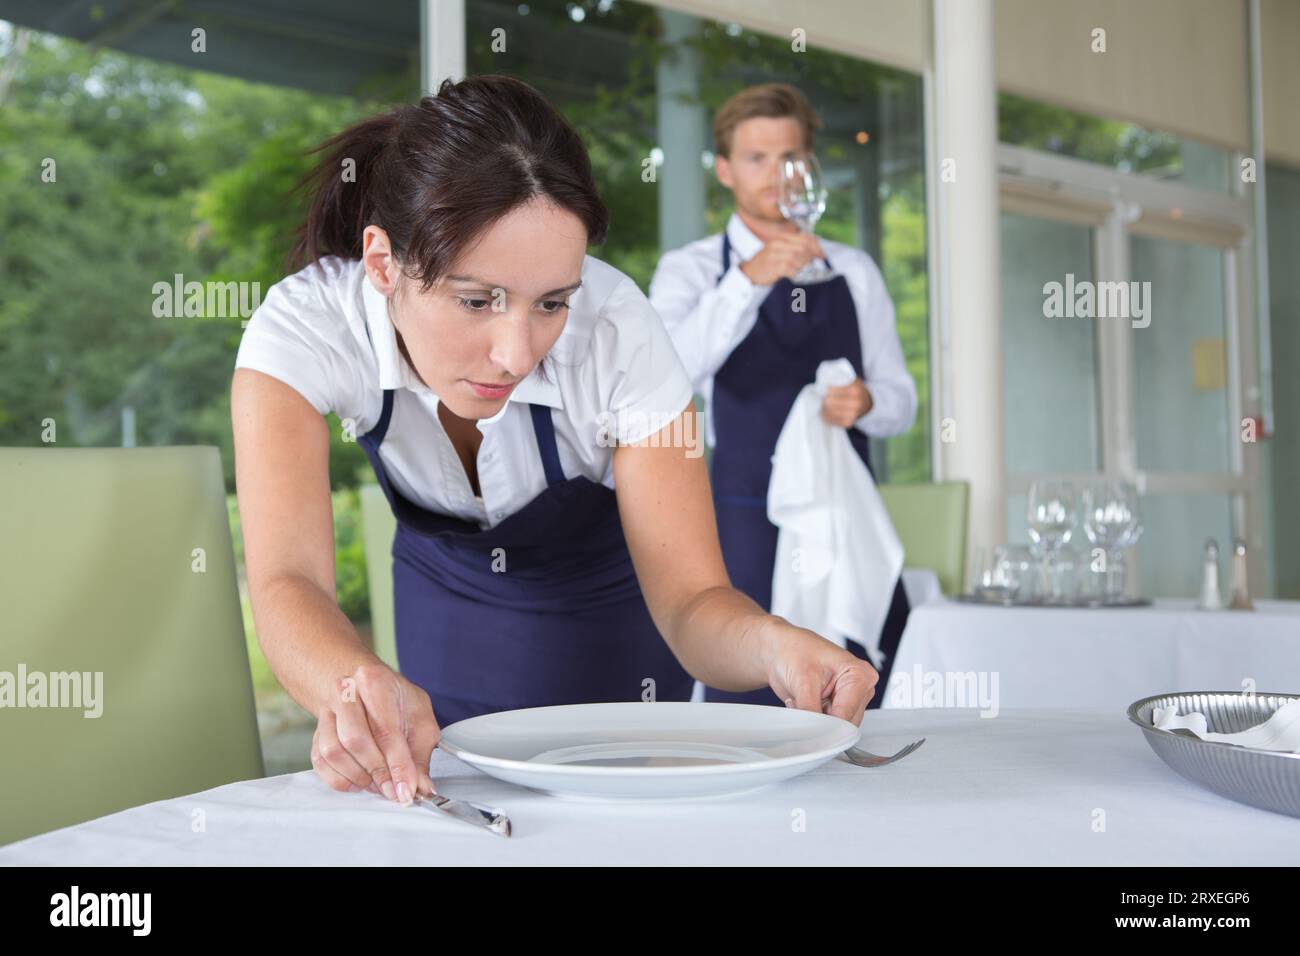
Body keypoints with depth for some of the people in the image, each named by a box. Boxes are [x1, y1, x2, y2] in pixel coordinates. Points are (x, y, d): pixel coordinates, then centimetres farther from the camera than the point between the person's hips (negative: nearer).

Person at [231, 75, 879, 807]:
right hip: (447, 605, 2)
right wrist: (359, 689, -64)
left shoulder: (617, 335, -33)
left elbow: (689, 596, -30)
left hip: (608, 617, -1)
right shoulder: (301, 328, -31)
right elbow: (287, 580, -42)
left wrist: (773, 646, -53)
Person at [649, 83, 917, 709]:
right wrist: (749, 278, -33)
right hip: (748, 522, -3)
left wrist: (866, 402, -10)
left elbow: (900, 398, 13)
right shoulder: (692, 270, 1)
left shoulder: (854, 272, 13)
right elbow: (668, 373, -20)